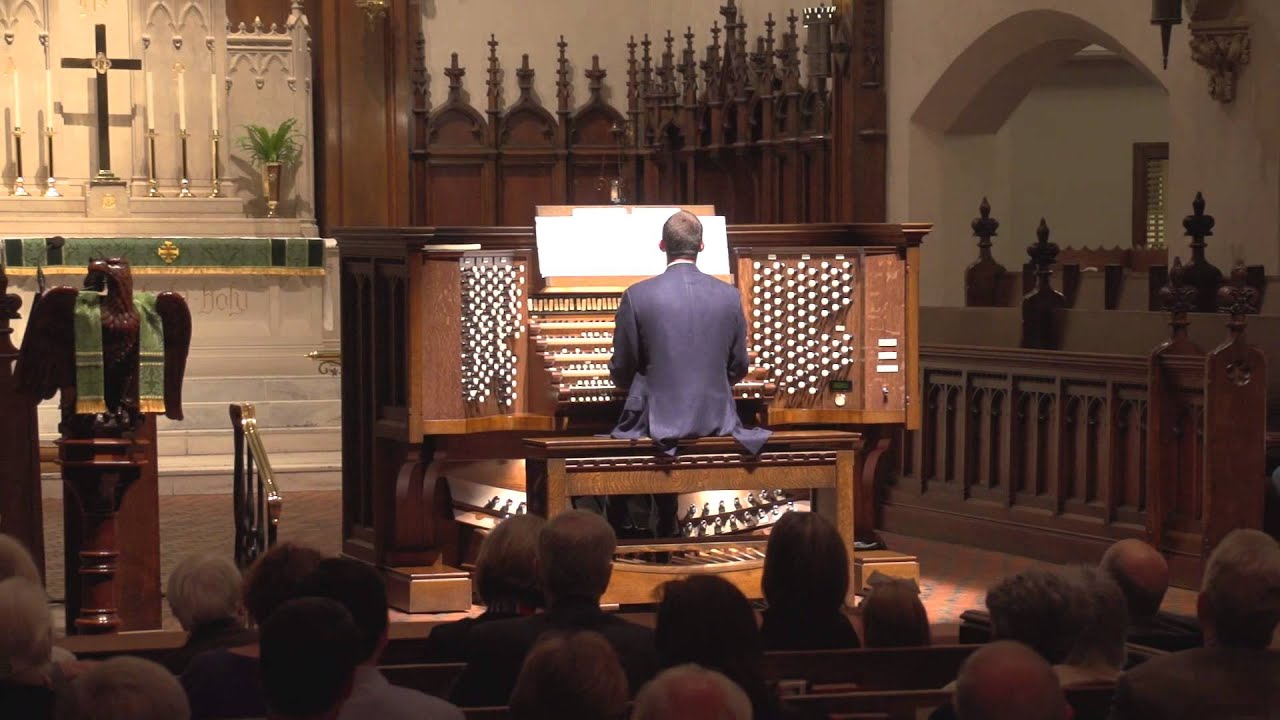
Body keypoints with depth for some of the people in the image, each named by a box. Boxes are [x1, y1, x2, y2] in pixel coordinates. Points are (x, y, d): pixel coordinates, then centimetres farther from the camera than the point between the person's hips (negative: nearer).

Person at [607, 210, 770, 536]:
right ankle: (665, 528, 36)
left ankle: (620, 530, 28)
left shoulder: (638, 296, -9)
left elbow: (622, 372, -2)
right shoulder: (729, 296, -1)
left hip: (656, 420, -3)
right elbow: (738, 369, 8)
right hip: (714, 419, 3)